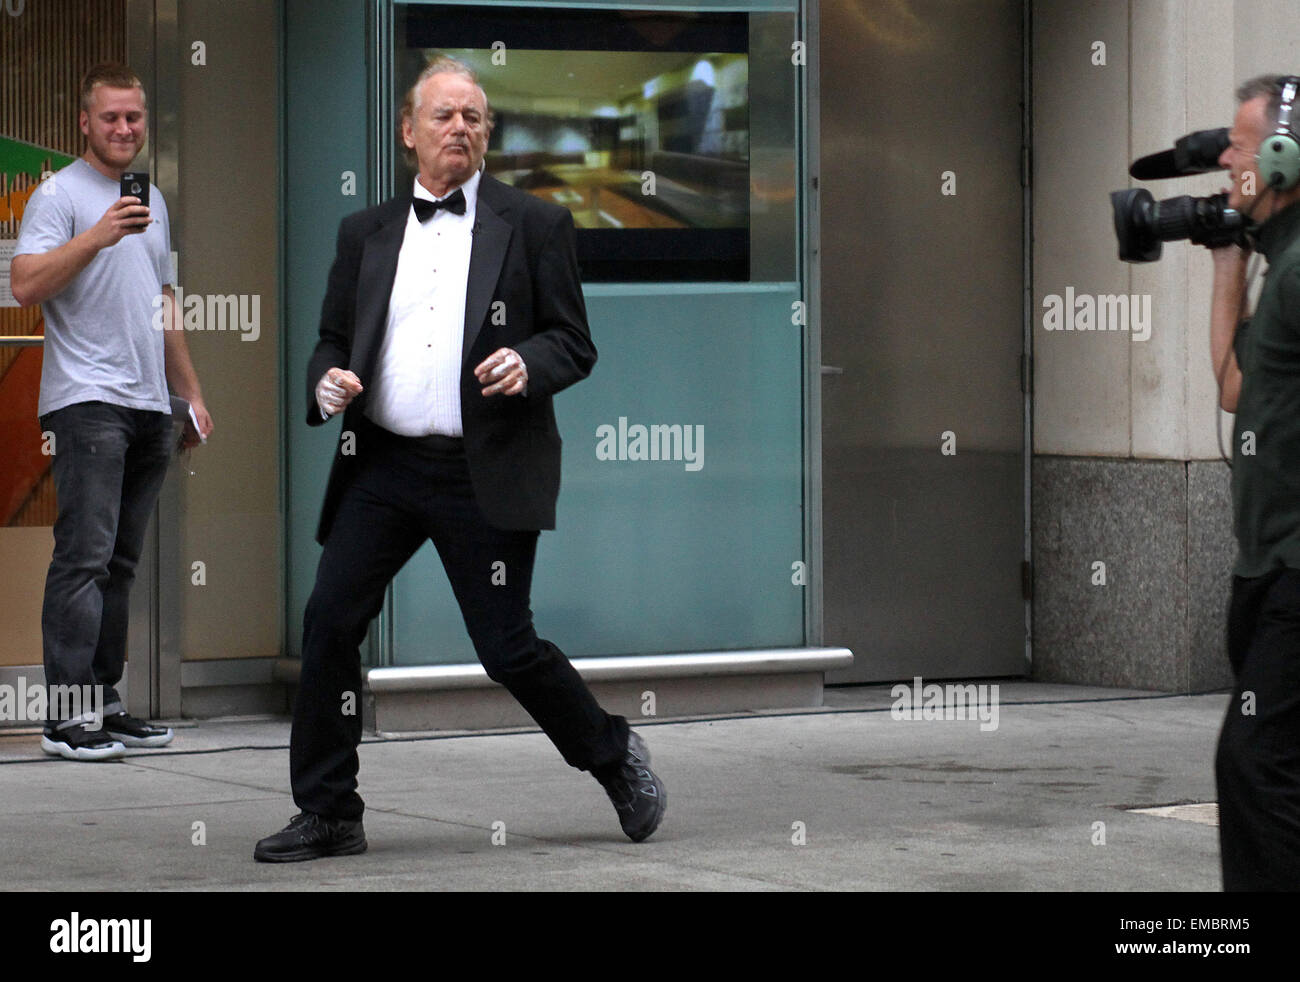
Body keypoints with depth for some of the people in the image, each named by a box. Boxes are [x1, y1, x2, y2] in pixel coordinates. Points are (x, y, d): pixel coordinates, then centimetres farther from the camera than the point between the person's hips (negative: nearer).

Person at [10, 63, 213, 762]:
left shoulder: (152, 200, 20)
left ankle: (105, 704, 12)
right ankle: (66, 717, -15)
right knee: (83, 556, -13)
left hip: (148, 407, 8)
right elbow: (25, 285, -18)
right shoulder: (60, 194, -4)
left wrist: (191, 393, 24)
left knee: (119, 564, 8)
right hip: (86, 402, -8)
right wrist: (96, 238, -27)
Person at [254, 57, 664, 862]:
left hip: (486, 473, -4)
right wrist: (328, 382, -5)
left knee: (507, 646, -3)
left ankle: (615, 757, 22)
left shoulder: (535, 225, 4)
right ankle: (329, 816, 5)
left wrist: (527, 364, -19)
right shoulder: (367, 232, 14)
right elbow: (333, 338, 17)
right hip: (383, 465, 4)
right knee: (330, 621, -5)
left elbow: (575, 343, 2)